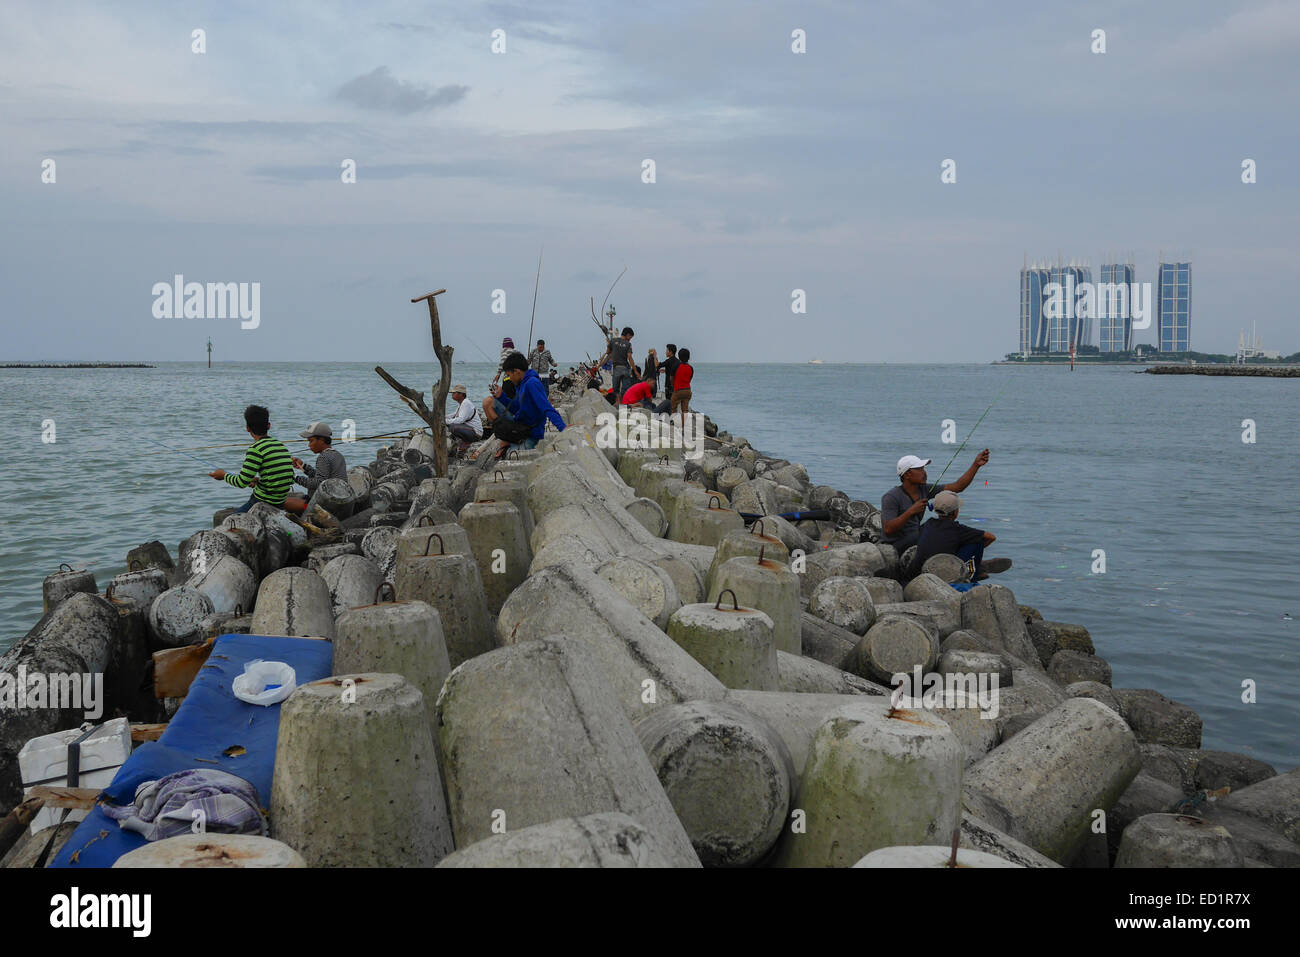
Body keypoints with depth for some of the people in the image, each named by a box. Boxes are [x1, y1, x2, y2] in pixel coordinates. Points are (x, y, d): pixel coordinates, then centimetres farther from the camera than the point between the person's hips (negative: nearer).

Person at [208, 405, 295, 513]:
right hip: (280, 503, 8)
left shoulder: (256, 449, -14)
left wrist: (224, 475, 4)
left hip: (263, 502, -8)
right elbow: (291, 479, 14)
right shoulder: (281, 445, 9)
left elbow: (242, 482, -17)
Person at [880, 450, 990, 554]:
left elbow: (957, 487, 1)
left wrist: (976, 465, -6)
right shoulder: (891, 497, -16)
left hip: (916, 544, 8)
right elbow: (888, 530, -26)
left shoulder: (924, 490, 4)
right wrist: (911, 511, -31)